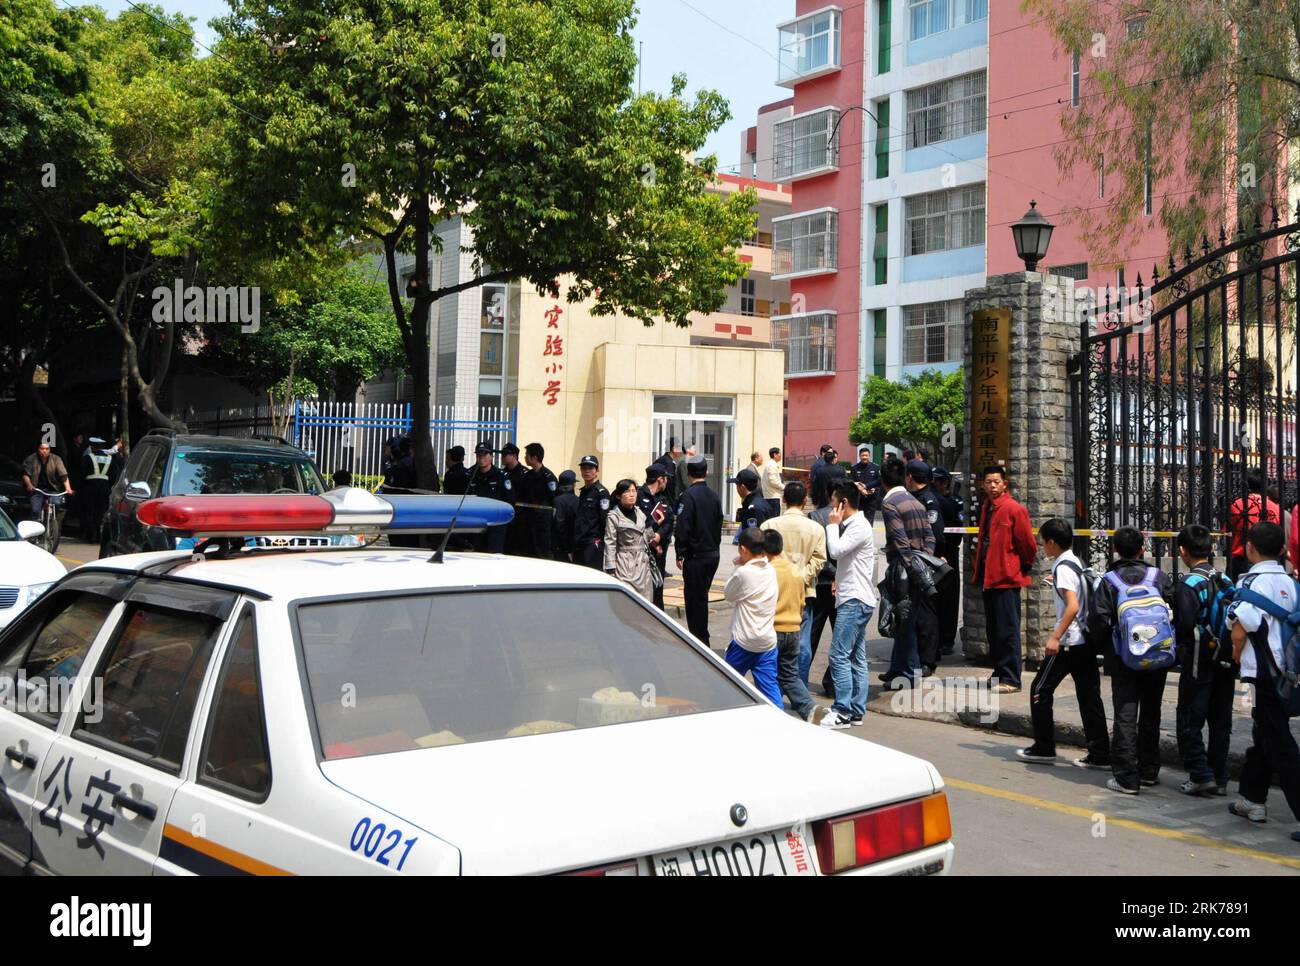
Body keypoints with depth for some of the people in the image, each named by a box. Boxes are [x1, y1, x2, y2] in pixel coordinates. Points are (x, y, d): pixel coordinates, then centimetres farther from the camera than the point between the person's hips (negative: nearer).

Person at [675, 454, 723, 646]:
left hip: (695, 556, -7)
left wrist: (680, 554, -11)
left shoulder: (689, 495, -14)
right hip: (712, 554, 7)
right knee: (702, 596, 17)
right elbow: (719, 525, 13)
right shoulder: (714, 496, 8)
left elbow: (683, 528, -17)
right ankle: (703, 640, 24)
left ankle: (699, 640, 2)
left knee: (694, 598, 0)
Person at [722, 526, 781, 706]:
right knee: (770, 686, 5)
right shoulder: (771, 570, 5)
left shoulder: (744, 573, -15)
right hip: (768, 640, 5)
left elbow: (728, 594, 0)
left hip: (744, 641, -5)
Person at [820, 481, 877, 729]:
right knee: (856, 657, 10)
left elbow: (836, 550, -23)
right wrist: (840, 581, 11)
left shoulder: (859, 526, -13)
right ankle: (856, 710, 14)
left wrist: (833, 525, -9)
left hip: (855, 601, -11)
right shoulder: (851, 525, 18)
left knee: (839, 655, -12)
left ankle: (842, 711, -11)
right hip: (853, 599, 11)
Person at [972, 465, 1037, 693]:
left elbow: (1028, 544, -11)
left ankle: (1011, 680, -1)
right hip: (988, 577, 9)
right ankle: (1000, 673, 25)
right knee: (993, 630, 15)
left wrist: (1024, 566, 1)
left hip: (1007, 578, -9)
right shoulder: (986, 508, 12)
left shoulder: (1014, 509, -13)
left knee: (1007, 631, -6)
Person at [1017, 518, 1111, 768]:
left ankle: (1044, 748, 10)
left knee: (1040, 691, 4)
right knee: (1089, 696, 8)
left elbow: (1073, 606, -23)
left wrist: (1055, 637, -23)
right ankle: (1100, 754, 7)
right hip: (1086, 640, 9)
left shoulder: (1063, 568, -14)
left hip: (1069, 642, -9)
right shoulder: (1076, 563, 13)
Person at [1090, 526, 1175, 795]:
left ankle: (1127, 778, -3)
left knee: (1125, 717, 0)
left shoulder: (1109, 581, -8)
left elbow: (1097, 621, -13)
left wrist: (1109, 636, 7)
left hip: (1123, 660, -3)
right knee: (1150, 716, 16)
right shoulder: (1159, 577, -2)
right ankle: (1149, 771, 24)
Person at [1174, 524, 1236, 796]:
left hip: (1199, 661, -6)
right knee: (1220, 721, 12)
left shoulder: (1188, 583, -14)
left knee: (1189, 720, 2)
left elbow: (1185, 624, -21)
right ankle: (1220, 778, 18)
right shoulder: (1226, 581, 5)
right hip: (1226, 660, 6)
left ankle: (1201, 776, -1)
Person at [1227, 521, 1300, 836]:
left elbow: (1240, 631, -19)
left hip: (1263, 674, -8)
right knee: (1263, 736, 20)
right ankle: (1252, 800, 31)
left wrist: (1237, 652, 2)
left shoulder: (1254, 581, -15)